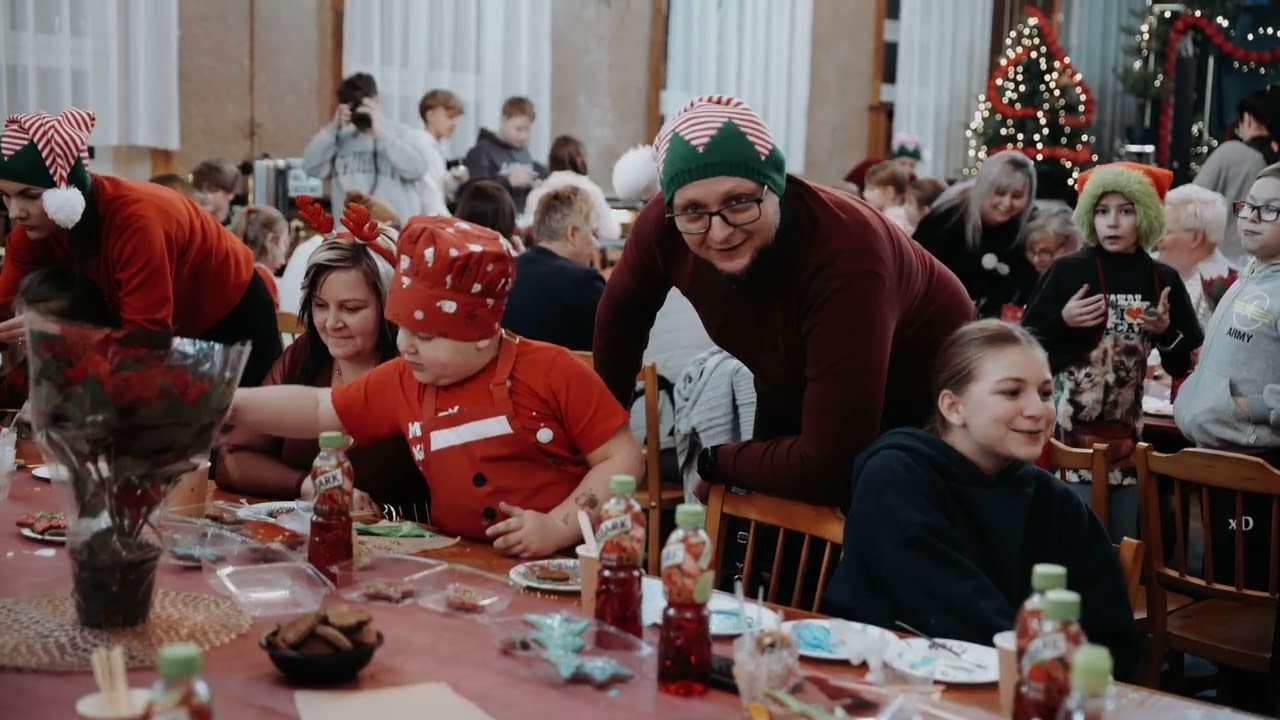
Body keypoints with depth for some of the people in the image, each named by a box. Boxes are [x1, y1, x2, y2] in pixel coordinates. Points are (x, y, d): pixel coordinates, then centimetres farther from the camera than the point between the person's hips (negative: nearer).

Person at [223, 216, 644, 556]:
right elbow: (319, 409, 22)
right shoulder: (403, 382, 10)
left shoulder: (553, 372, -5)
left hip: (566, 566, -4)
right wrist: (232, 404, 12)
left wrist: (558, 528, -15)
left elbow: (623, 458, -5)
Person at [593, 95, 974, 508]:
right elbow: (621, 312, -1)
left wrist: (712, 462, -25)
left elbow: (827, 468, -40)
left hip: (919, 403, -4)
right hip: (792, 392, 5)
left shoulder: (846, 258, -42)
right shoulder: (664, 224, -25)